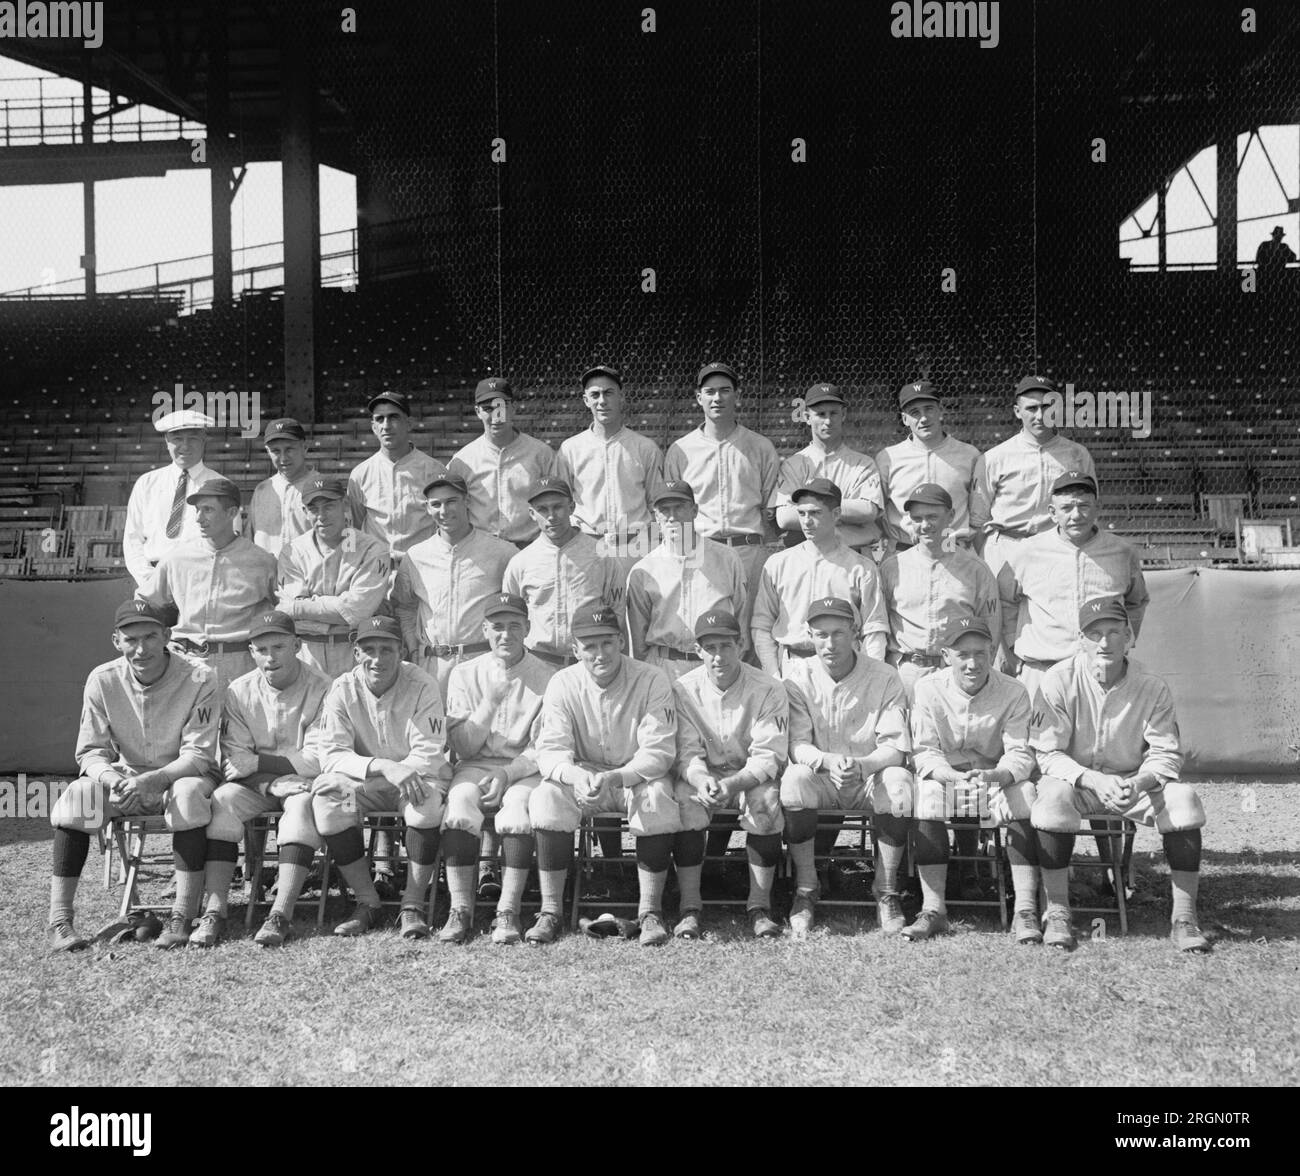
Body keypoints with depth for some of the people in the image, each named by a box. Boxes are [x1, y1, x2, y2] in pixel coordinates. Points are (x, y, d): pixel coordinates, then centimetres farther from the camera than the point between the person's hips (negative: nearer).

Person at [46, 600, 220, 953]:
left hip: (180, 777, -3)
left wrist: (152, 780, -35)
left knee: (190, 792, -37)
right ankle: (58, 921, -23)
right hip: (122, 779, 3)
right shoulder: (102, 680, -7)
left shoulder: (198, 679, -16)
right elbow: (90, 751, -4)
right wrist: (108, 775, -28)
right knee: (75, 796, -26)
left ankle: (183, 916, -32)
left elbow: (199, 755, -19)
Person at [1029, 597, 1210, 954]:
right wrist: (1095, 781, -30)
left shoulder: (1152, 687, -6)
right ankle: (1057, 914, -21)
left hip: (1136, 782, 2)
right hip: (1075, 779, -2)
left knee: (1183, 798, -26)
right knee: (1052, 797, -35)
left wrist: (1139, 783, -29)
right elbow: (1047, 754, -13)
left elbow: (1165, 754, -6)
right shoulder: (1059, 681, -12)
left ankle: (1183, 918, -15)